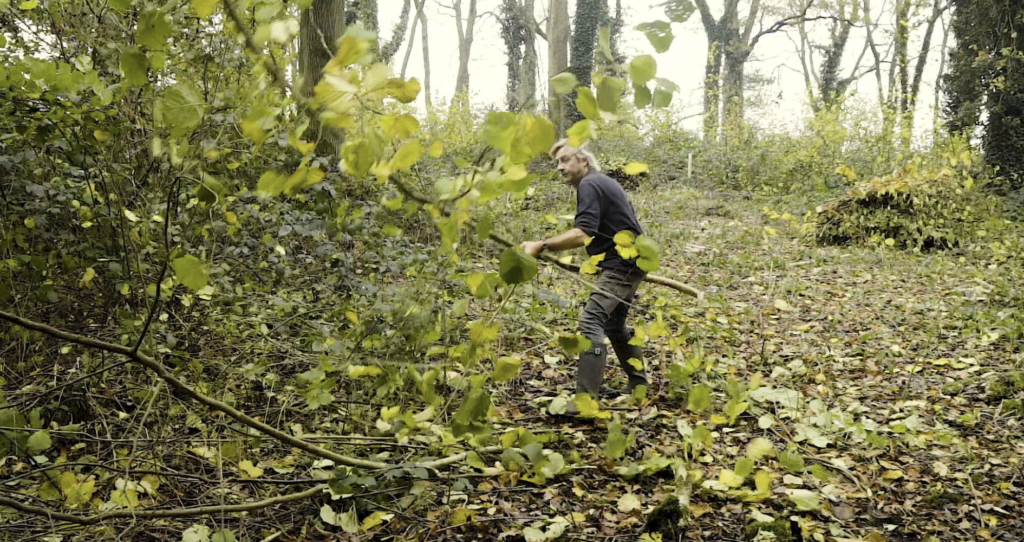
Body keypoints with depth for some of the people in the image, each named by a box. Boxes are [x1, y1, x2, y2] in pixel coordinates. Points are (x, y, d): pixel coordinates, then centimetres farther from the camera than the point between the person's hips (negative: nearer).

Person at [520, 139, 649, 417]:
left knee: (591, 322, -18)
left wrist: (541, 245, -33)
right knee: (614, 324, 22)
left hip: (621, 266, -11)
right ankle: (638, 385, 33)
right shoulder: (604, 182, 17)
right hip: (628, 263, 11)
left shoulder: (589, 185, -15)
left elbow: (583, 234, -28)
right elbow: (623, 223, 27)